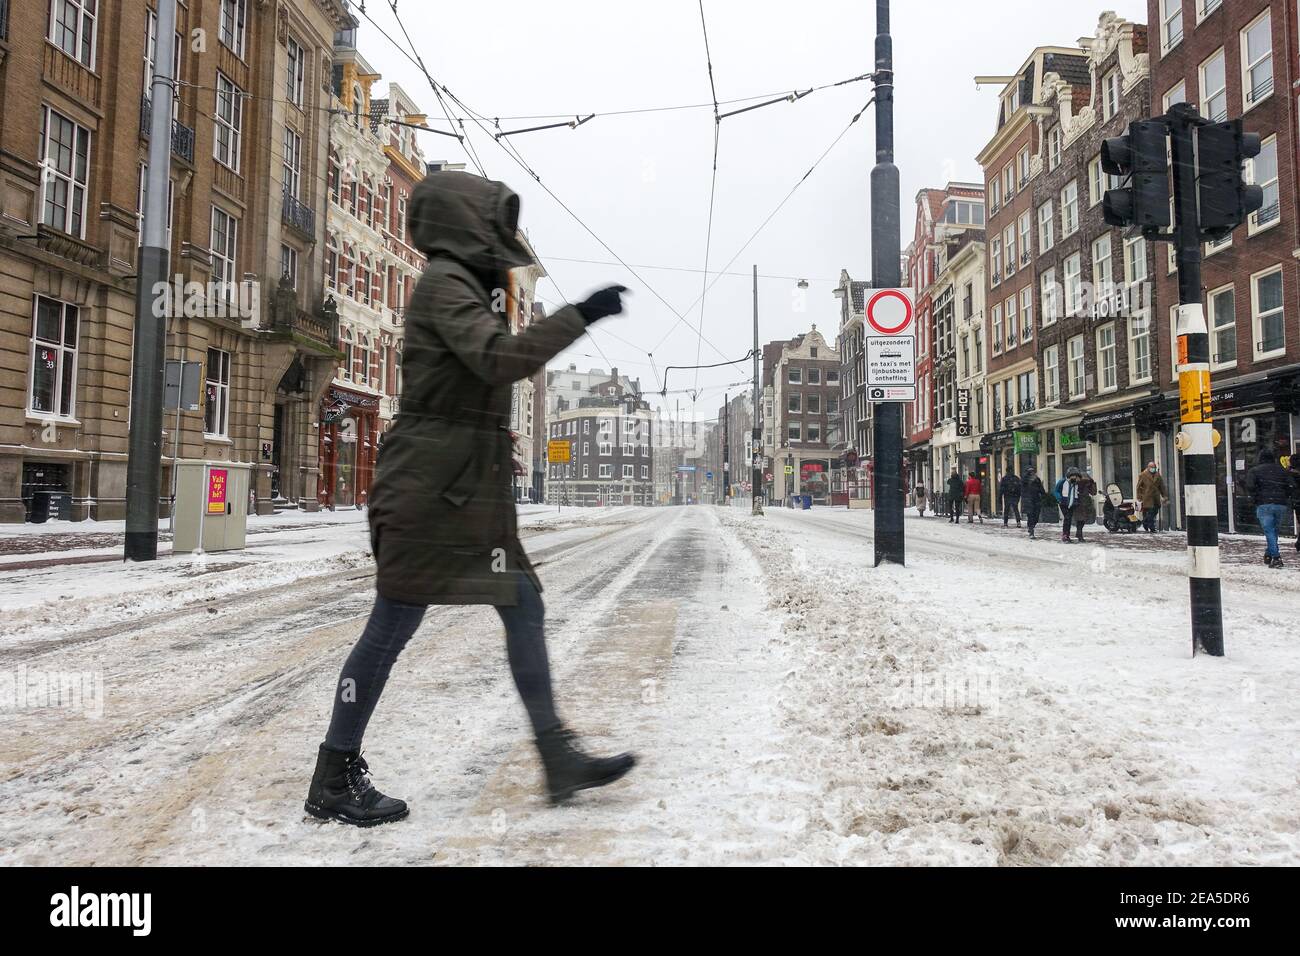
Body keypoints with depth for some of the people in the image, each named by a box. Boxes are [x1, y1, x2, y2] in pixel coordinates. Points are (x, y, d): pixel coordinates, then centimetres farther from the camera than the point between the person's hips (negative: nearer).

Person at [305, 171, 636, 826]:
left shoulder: (467, 285, 20)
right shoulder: (443, 280, -9)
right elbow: (501, 359, -24)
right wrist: (580, 316, -20)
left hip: (471, 493, 10)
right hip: (428, 486, -10)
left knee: (523, 607, 8)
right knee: (393, 625, -2)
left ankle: (559, 760, 15)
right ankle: (332, 782, 13)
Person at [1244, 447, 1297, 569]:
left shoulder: (1254, 471, 4)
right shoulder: (1283, 471, 14)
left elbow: (1250, 487, -10)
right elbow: (1292, 486, 5)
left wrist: (1255, 499, 1)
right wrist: (1288, 501, 13)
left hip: (1264, 505, -3)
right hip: (1281, 505, 3)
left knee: (1269, 532, -4)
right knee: (1274, 531, 17)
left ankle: (1276, 557, -14)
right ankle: (1268, 555, 22)